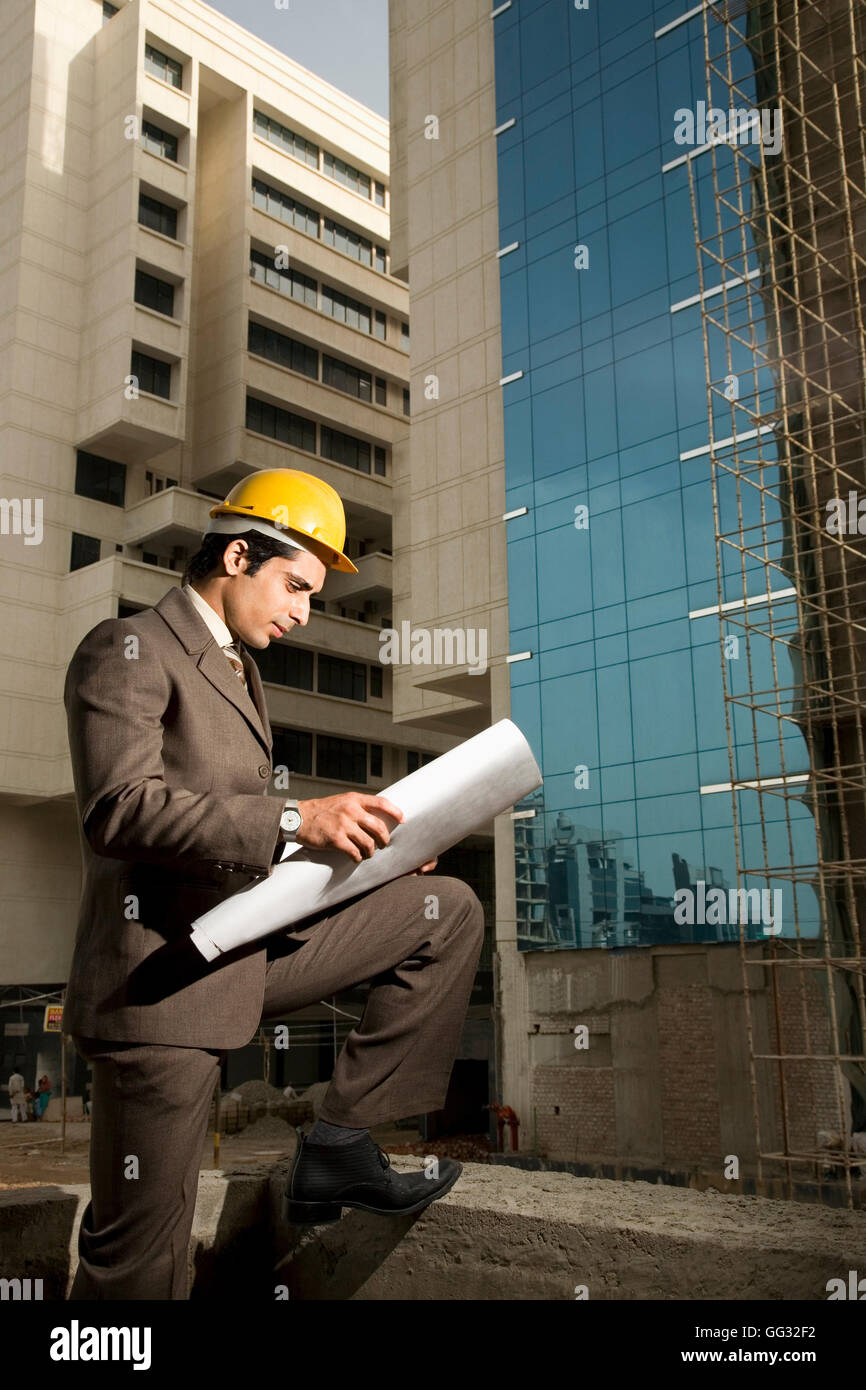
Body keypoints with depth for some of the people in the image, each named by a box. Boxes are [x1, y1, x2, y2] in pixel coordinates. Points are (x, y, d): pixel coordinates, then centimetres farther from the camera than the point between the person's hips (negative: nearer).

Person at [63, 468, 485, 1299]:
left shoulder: (236, 670, 20)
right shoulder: (129, 649, -8)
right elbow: (121, 807, -22)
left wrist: (353, 839, 6)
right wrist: (294, 819, -27)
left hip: (249, 946, 8)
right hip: (164, 974, -8)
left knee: (448, 912, 4)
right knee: (141, 1268, -2)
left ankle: (340, 1143, 2)